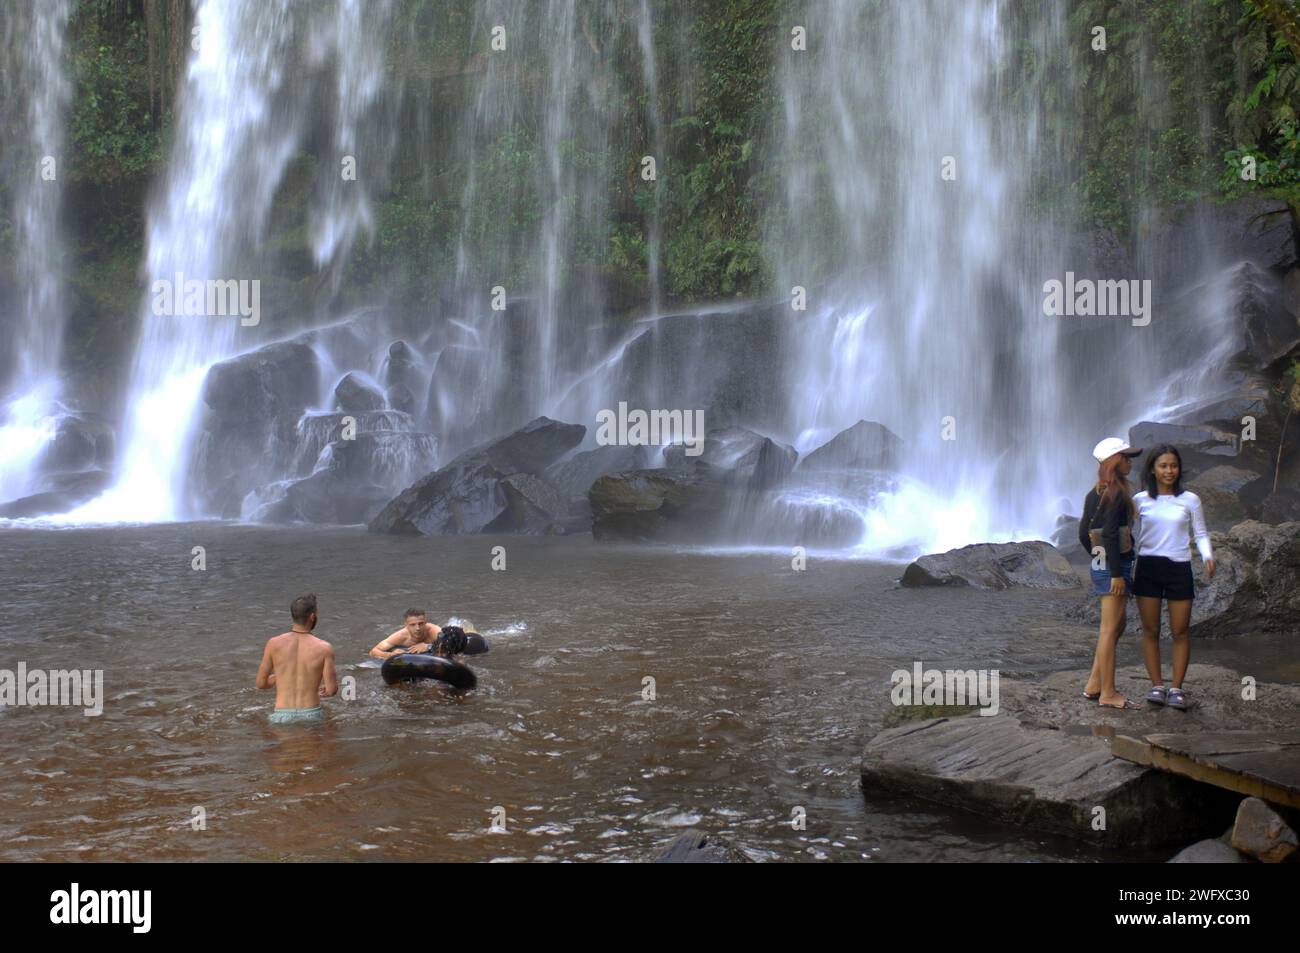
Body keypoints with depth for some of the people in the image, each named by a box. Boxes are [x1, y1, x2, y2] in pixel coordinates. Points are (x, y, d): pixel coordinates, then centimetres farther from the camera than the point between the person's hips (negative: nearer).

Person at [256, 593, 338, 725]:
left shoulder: (274, 643, 0)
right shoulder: (324, 648, -4)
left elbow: (261, 683, 7)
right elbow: (331, 690, -3)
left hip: (282, 716, 1)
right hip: (312, 715, -1)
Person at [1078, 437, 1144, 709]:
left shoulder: (1095, 494, 12)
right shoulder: (1116, 493, -15)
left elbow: (1084, 535, 16)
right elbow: (1110, 534, -22)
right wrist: (1117, 573, -21)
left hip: (1100, 564, 10)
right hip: (1115, 565, -10)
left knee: (1117, 625, 18)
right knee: (1110, 628, -4)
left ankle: (1093, 685, 19)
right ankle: (1107, 694, 0)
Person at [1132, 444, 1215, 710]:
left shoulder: (1190, 500, 2)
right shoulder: (1140, 500, 3)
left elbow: (1201, 534, 5)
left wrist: (1207, 556, -13)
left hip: (1179, 568, 0)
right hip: (1147, 568, 1)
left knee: (1180, 631, 0)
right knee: (1150, 630, 3)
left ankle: (1176, 688, 7)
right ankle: (1157, 685, 10)